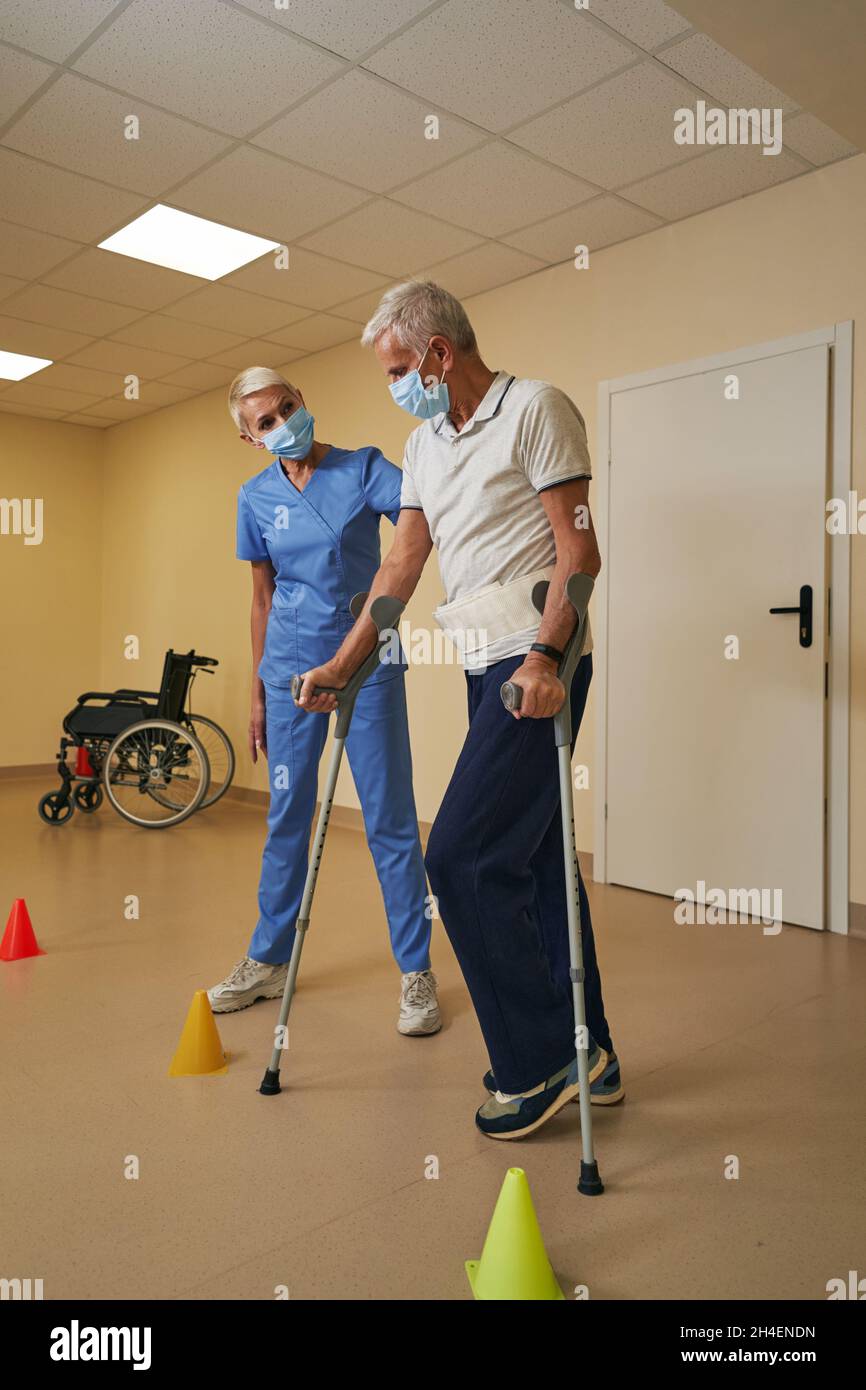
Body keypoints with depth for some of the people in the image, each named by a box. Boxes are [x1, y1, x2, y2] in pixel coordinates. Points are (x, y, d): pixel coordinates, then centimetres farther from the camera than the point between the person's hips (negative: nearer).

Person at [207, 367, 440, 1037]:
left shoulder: (363, 468, -3)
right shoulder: (256, 498, 7)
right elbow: (263, 598, 13)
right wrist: (257, 694, 13)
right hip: (291, 669, 4)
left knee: (391, 819, -1)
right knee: (287, 818, 11)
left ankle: (416, 972, 11)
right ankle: (269, 960, 27)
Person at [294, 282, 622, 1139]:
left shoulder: (535, 408, -4)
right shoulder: (424, 443, 19)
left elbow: (579, 552, -11)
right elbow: (401, 565, 15)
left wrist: (544, 657, -23)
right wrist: (340, 667, 9)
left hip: (535, 659, -8)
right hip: (485, 665, 8)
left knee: (462, 855, -13)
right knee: (529, 856, 11)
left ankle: (539, 1062, 4)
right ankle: (585, 1053, 24)